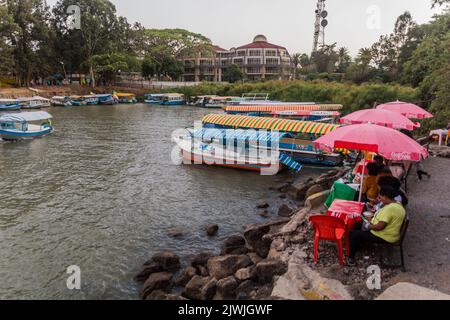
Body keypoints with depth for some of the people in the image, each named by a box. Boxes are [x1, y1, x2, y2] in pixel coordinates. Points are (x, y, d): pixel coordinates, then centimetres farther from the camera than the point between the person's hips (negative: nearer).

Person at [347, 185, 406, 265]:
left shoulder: (389, 208, -30)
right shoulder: (397, 204, 4)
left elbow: (380, 226, -30)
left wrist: (368, 226, -12)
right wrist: (371, 222, 6)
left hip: (384, 237, -10)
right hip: (389, 233, 10)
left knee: (353, 234, -5)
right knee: (358, 224, 17)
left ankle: (350, 259, 5)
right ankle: (356, 248, 24)